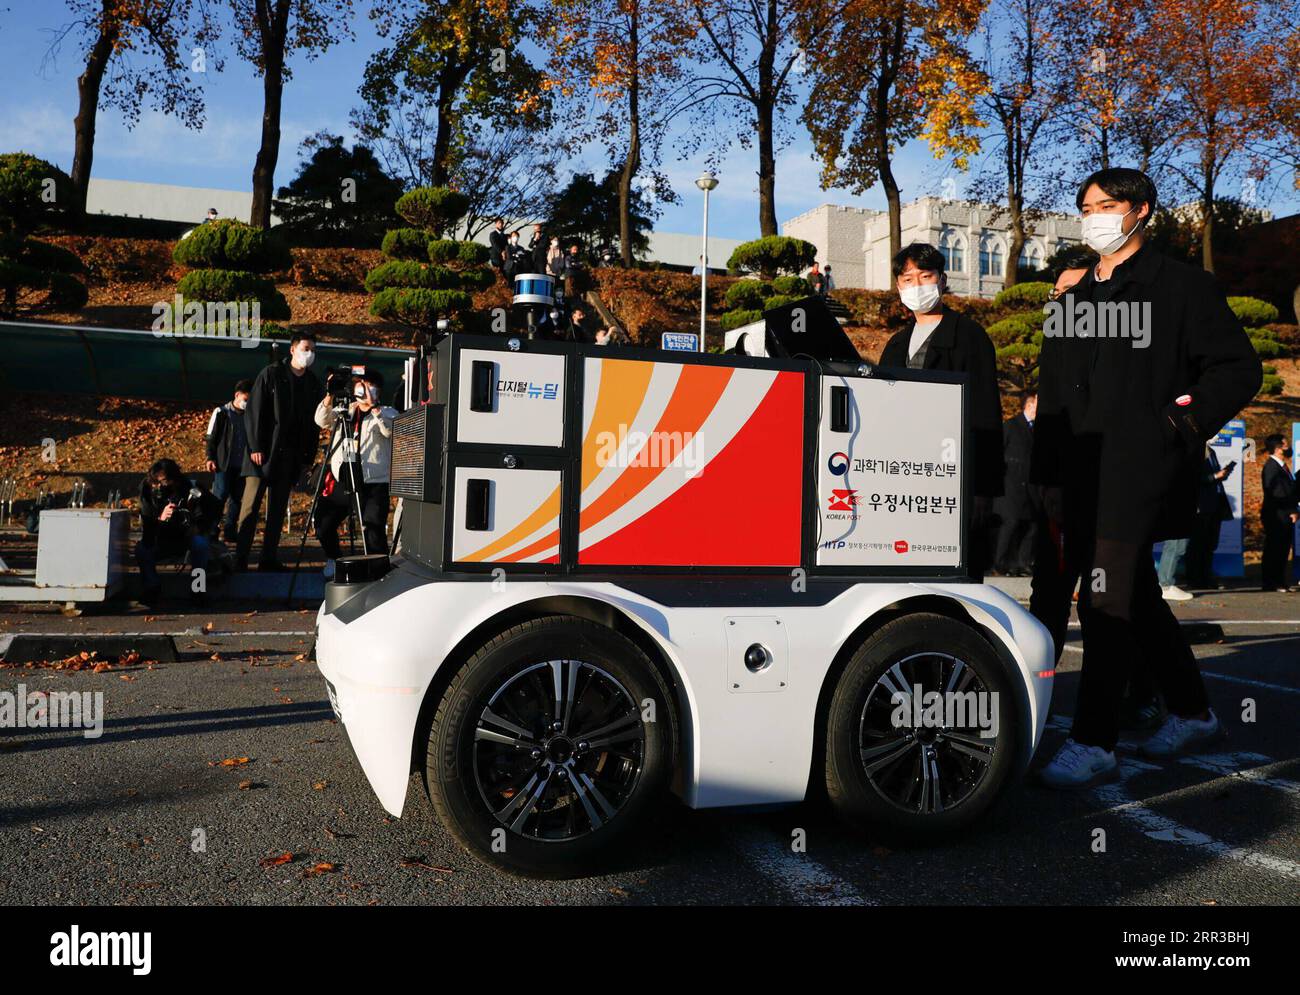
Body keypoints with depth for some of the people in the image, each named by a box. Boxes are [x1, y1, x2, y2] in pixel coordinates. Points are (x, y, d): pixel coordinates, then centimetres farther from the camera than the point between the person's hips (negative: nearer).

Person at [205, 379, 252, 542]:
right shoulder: (221, 412, 0)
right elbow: (211, 438, -1)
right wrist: (210, 458, -9)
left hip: (241, 466, 5)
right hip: (223, 464, -5)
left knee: (237, 498, 5)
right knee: (220, 495, -10)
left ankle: (231, 532, 10)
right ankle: (211, 531, -5)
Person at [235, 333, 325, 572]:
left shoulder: (313, 384, 11)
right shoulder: (271, 374, -1)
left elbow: (315, 424, 12)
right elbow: (254, 412, -5)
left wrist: (309, 456, 5)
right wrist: (256, 447, -11)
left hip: (291, 456, 4)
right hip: (264, 452, -4)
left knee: (278, 508, 6)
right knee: (250, 505, -5)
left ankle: (269, 559, 10)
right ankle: (240, 559, -4)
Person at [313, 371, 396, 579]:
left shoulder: (387, 413, 5)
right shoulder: (345, 411, 18)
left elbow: (389, 429, -16)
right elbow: (322, 421, 2)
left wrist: (373, 406, -24)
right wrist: (330, 395, -9)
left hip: (373, 484, -5)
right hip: (341, 481, 5)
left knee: (374, 530, -16)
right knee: (323, 525, 6)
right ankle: (333, 561, 30)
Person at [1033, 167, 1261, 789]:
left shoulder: (1183, 287, 3)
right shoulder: (1074, 303, 20)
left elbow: (1238, 369, 0)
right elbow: (1051, 398, 19)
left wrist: (1181, 424, -11)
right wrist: (1050, 479, 14)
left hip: (1139, 476, -7)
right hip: (1084, 481, 7)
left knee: (1106, 604, -12)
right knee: (1136, 600, 15)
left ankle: (1093, 744, -7)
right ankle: (1191, 713, 31)